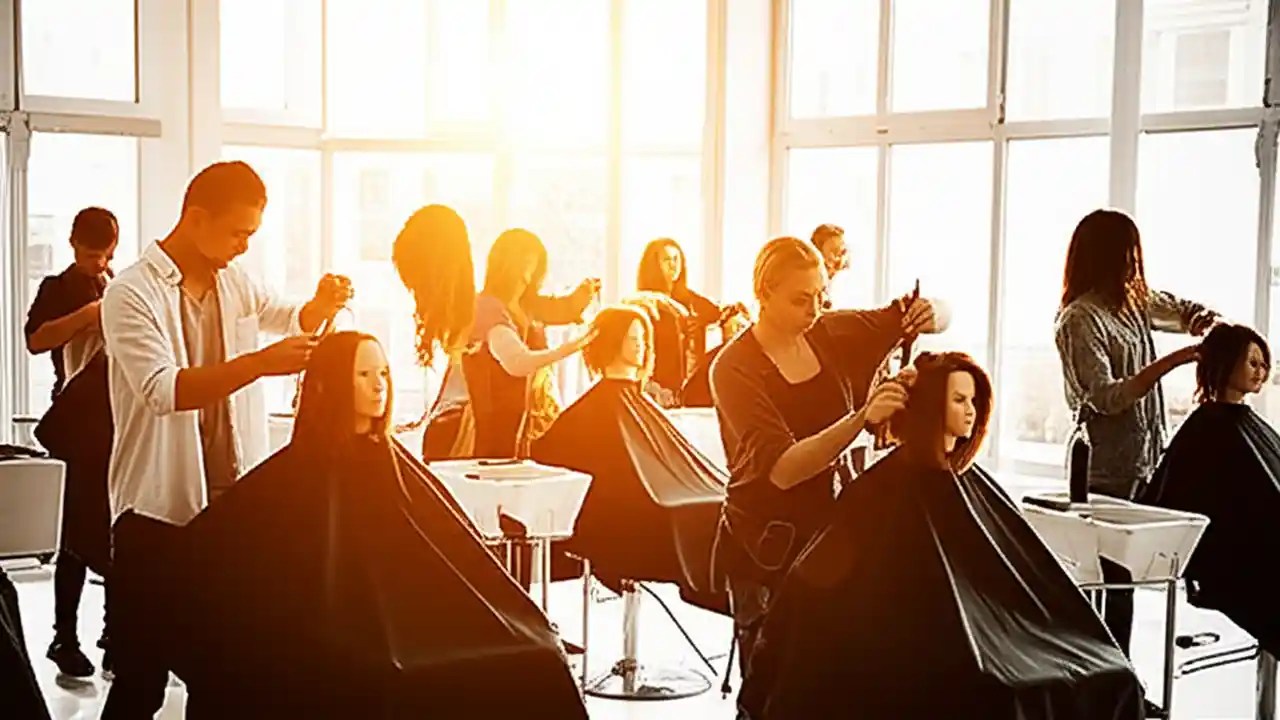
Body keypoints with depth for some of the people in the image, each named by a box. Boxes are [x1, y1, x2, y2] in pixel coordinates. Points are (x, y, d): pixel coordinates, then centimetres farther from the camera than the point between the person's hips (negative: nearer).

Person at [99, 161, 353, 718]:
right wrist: (261, 363, -34)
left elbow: (291, 321, 27)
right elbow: (163, 390, -26)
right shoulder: (131, 295, -12)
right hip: (160, 511, -6)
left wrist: (322, 305, 4)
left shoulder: (235, 282, 8)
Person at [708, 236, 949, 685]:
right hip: (768, 543, -4)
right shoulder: (734, 369, -13)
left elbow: (936, 316, 11)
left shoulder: (833, 335, -1)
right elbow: (781, 469, -25)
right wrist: (862, 418, -35)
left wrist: (930, 314, -13)